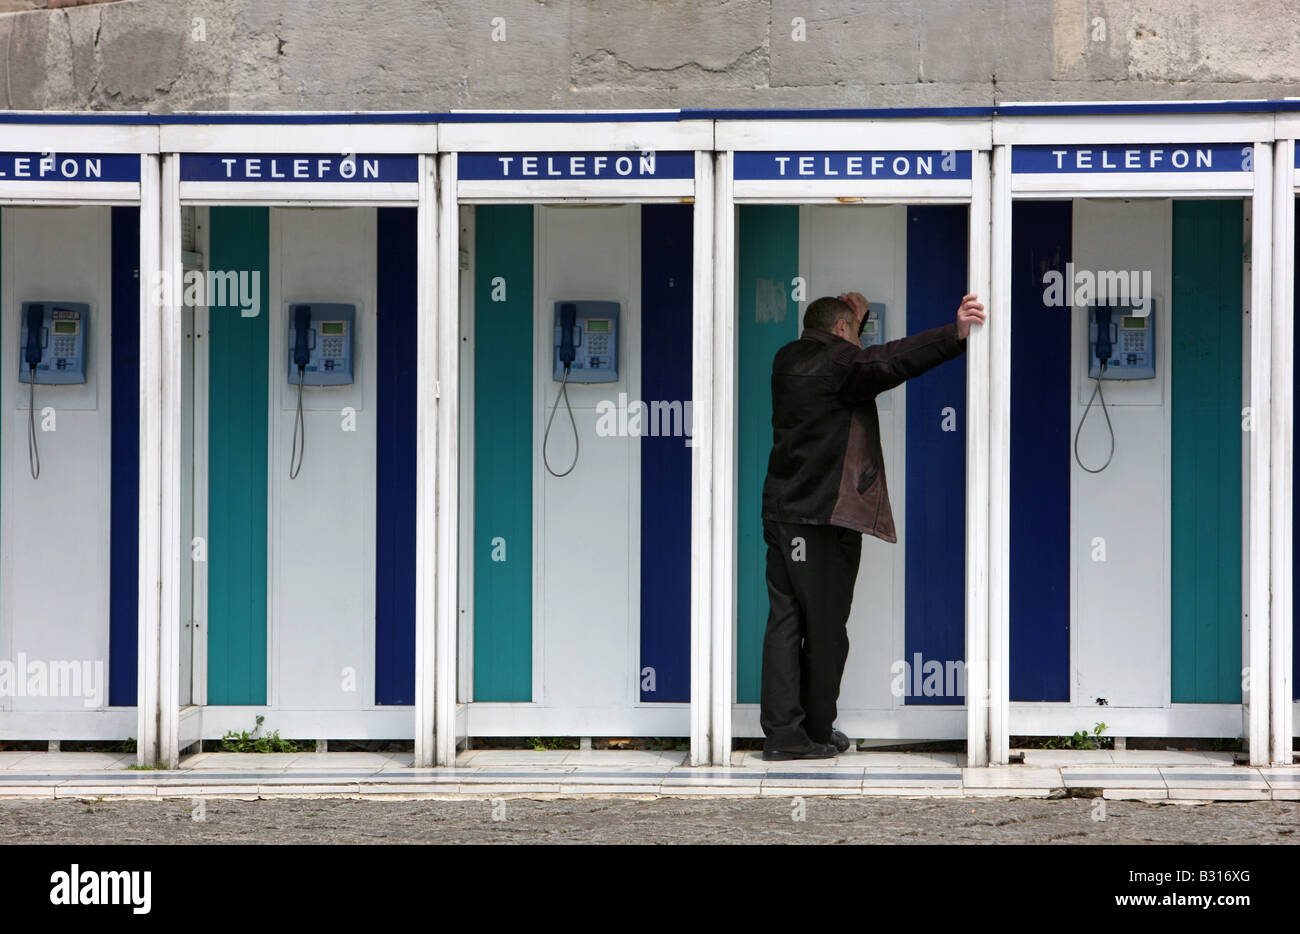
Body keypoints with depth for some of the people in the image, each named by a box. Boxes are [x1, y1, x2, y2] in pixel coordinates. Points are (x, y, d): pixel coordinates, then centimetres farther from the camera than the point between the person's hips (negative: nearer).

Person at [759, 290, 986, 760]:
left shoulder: (788, 360, 13)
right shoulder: (838, 362, -10)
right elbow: (892, 361, -26)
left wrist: (854, 315, 30)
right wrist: (955, 333, -33)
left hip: (780, 511, 7)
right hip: (827, 517, -7)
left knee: (784, 622, 4)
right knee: (825, 628, 2)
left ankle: (781, 732, 1)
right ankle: (818, 734, 10)